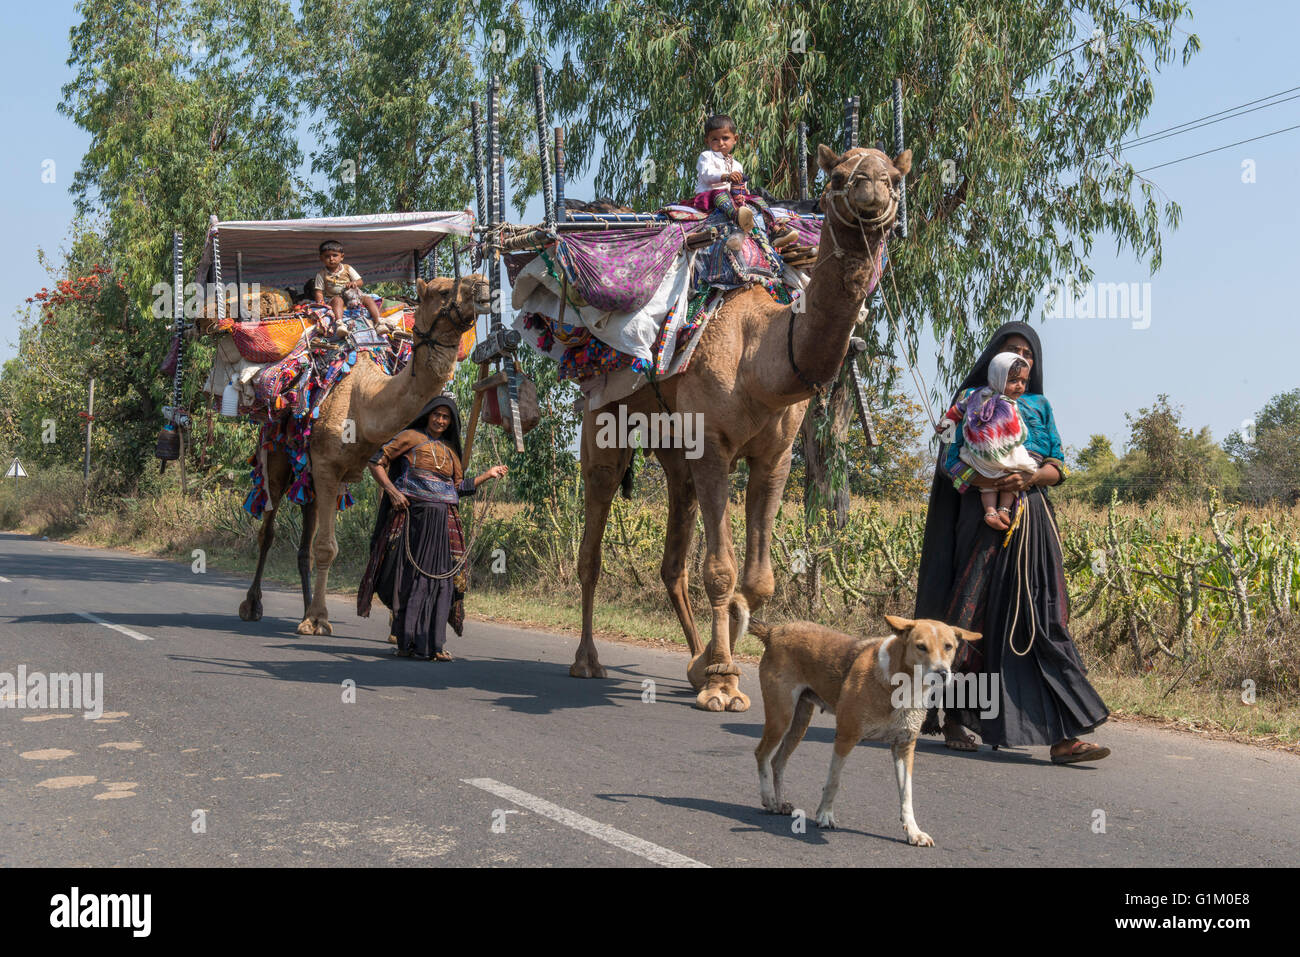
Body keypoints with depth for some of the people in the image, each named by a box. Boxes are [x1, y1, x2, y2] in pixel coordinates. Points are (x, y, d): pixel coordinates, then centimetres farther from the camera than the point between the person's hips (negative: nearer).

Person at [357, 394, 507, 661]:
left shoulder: (450, 450, 19)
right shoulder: (410, 437, 3)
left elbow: (459, 486, 19)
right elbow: (377, 462, 0)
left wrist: (488, 474, 13)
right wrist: (392, 491, -11)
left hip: (442, 522, 5)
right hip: (413, 515, -5)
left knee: (440, 578, 0)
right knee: (409, 576, -3)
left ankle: (431, 644, 6)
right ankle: (406, 642, 5)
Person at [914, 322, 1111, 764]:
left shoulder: (1039, 404, 18)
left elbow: (1057, 467, 11)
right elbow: (952, 460, -2)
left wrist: (1030, 478, -11)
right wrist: (989, 482, -20)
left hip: (1032, 521, 3)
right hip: (983, 516, -3)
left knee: (1042, 619, -5)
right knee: (973, 614, -2)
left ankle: (1063, 736, -11)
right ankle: (955, 718, 14)